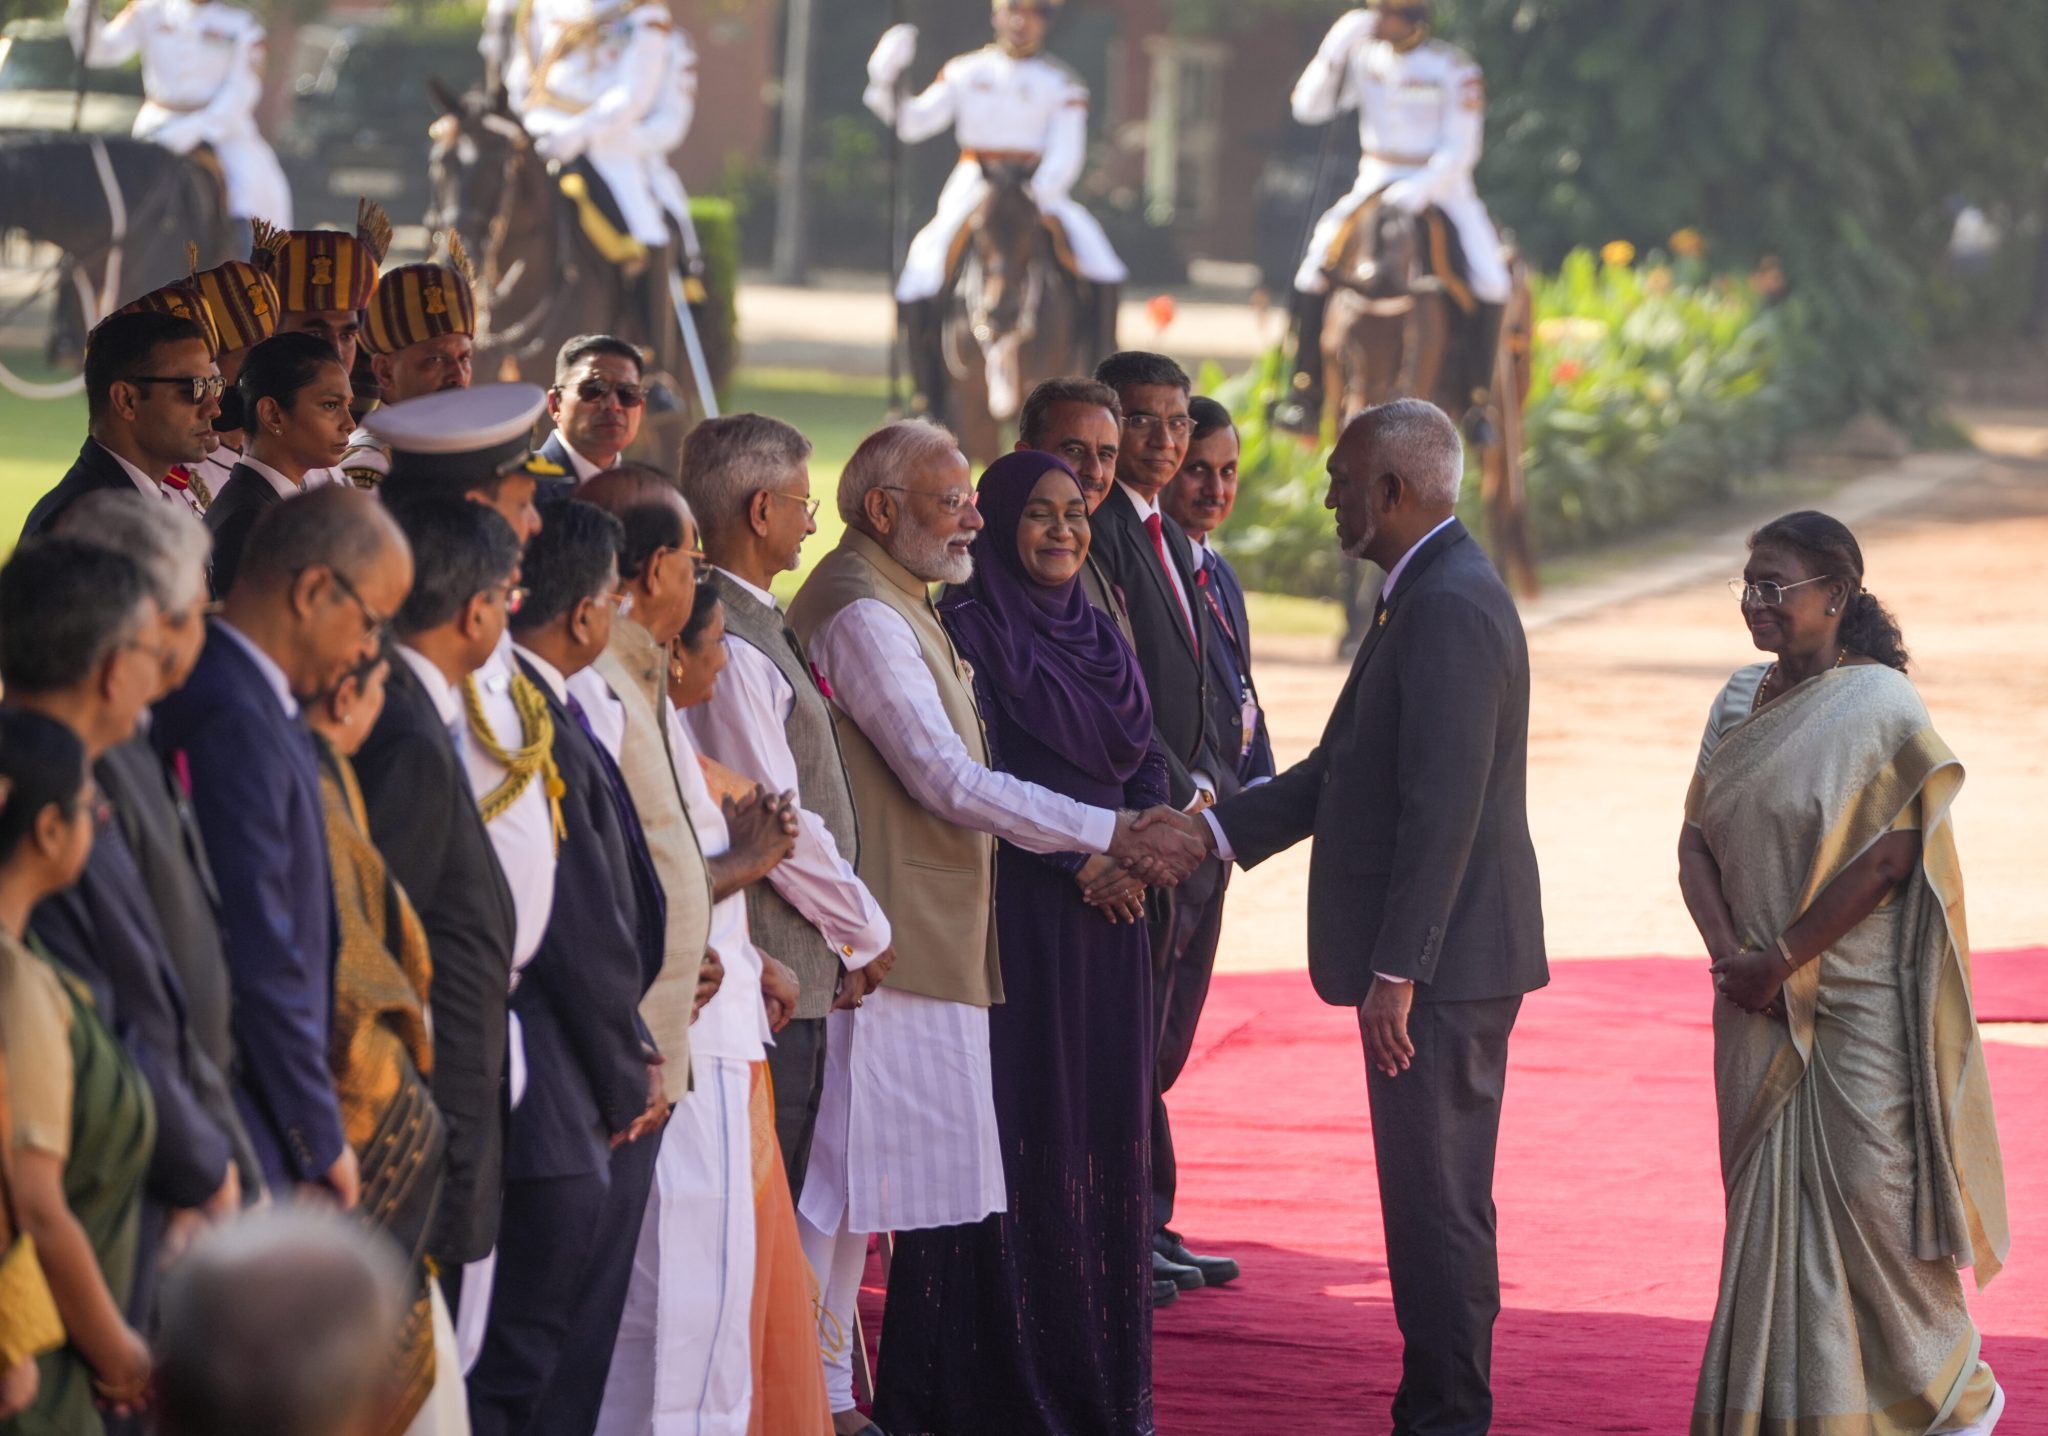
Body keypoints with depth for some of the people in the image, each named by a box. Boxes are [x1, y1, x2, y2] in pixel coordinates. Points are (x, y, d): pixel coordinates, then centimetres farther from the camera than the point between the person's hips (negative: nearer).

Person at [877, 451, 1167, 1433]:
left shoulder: (1098, 635, 14)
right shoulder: (968, 630, -6)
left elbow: (1147, 763, 14)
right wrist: (1076, 862, -16)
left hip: (1107, 918, 6)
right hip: (1015, 912, -6)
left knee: (1104, 1130, 7)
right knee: (1021, 1131, -5)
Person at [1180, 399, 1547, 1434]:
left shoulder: (1449, 608, -18)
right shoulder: (1433, 596, 15)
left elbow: (1443, 806, -23)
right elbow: (1345, 768, 21)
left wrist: (1395, 970, -23)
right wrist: (1216, 831, 15)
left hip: (1443, 960, -10)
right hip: (1446, 959, 10)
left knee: (1436, 1202, -5)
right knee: (1432, 1201, 13)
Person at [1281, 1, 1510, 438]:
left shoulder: (1455, 70, -10)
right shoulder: (1364, 55, 2)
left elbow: (1460, 148, -11)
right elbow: (1308, 107, 2)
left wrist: (1422, 187, -27)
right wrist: (1333, 52, -11)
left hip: (1442, 185, -3)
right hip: (1376, 184, 3)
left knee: (1491, 283, -21)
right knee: (1315, 263, -18)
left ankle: (1476, 402, -8)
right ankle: (1307, 397, -11)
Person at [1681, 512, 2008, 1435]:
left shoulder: (1881, 707, -11)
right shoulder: (1741, 702, 10)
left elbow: (1889, 855, -17)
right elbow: (1697, 839, 8)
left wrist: (1782, 958, -16)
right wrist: (1727, 951, -9)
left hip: (1859, 1006, -6)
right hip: (1762, 1011, 6)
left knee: (1869, 1196, -4)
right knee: (1768, 1203, 6)